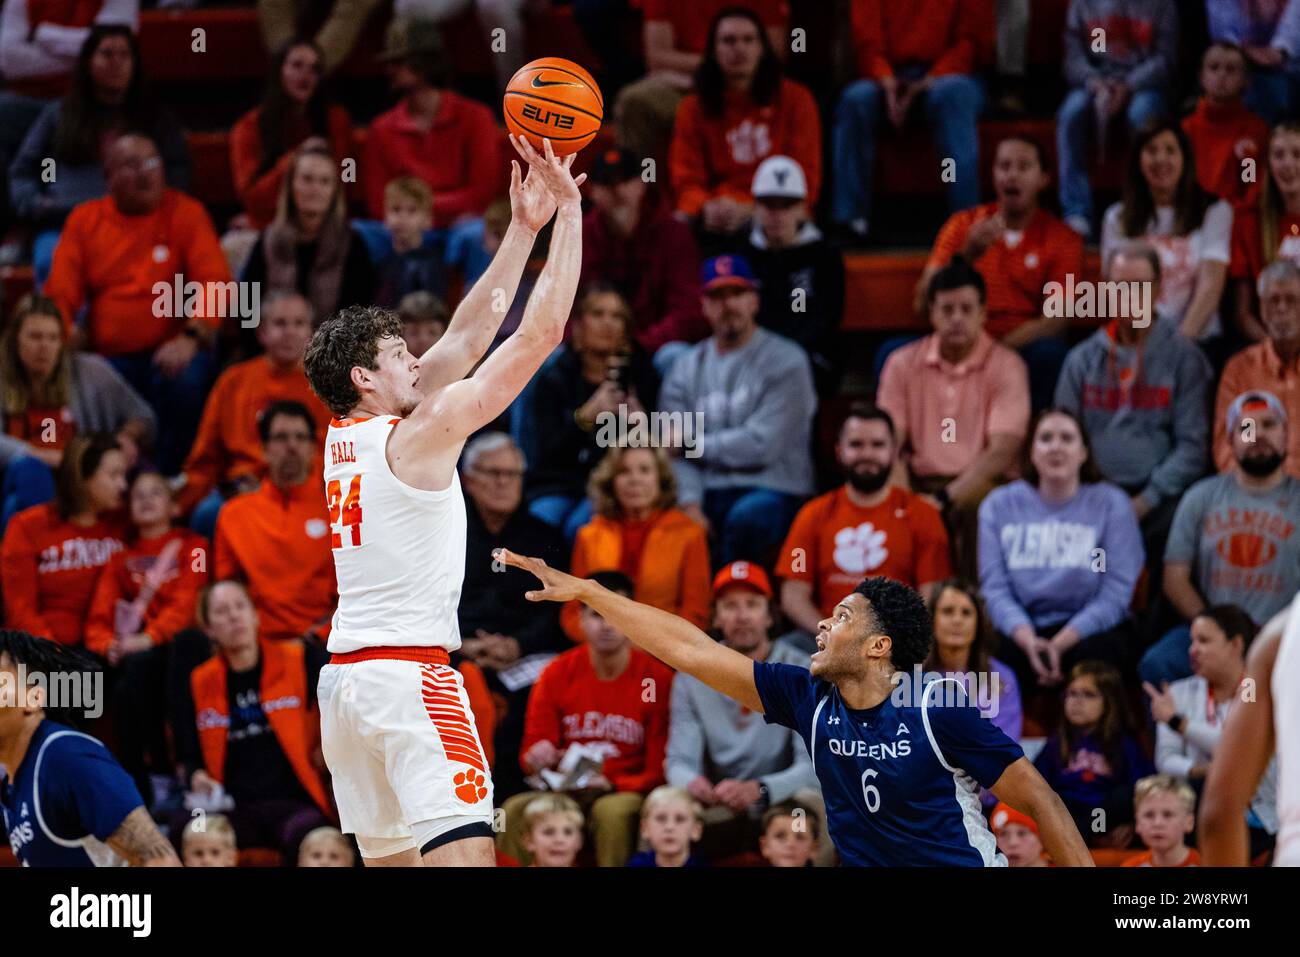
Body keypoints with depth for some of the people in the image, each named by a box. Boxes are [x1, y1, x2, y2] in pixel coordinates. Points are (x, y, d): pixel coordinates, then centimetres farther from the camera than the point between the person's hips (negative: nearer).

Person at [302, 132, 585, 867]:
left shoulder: (345, 438, 13)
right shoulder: (420, 436, -8)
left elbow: (468, 337, 19)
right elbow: (543, 331, -9)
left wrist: (524, 229, 19)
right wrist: (570, 212, -3)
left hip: (346, 676, 9)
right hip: (410, 672, -9)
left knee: (392, 858, 12)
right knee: (465, 852, -17)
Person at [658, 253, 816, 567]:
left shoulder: (785, 360, 0)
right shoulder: (688, 367, 15)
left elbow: (761, 446, -10)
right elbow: (675, 452, 5)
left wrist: (693, 444, 0)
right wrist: (690, 505, -14)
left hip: (773, 492, -3)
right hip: (706, 492, 4)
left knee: (746, 517, -38)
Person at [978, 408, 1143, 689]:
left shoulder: (1111, 504, 4)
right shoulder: (999, 505, 11)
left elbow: (1116, 593, -5)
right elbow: (994, 588, 0)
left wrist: (1061, 643, -18)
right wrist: (1028, 639, -19)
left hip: (1089, 628, -1)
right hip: (1022, 630, 1)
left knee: (1095, 654, -37)